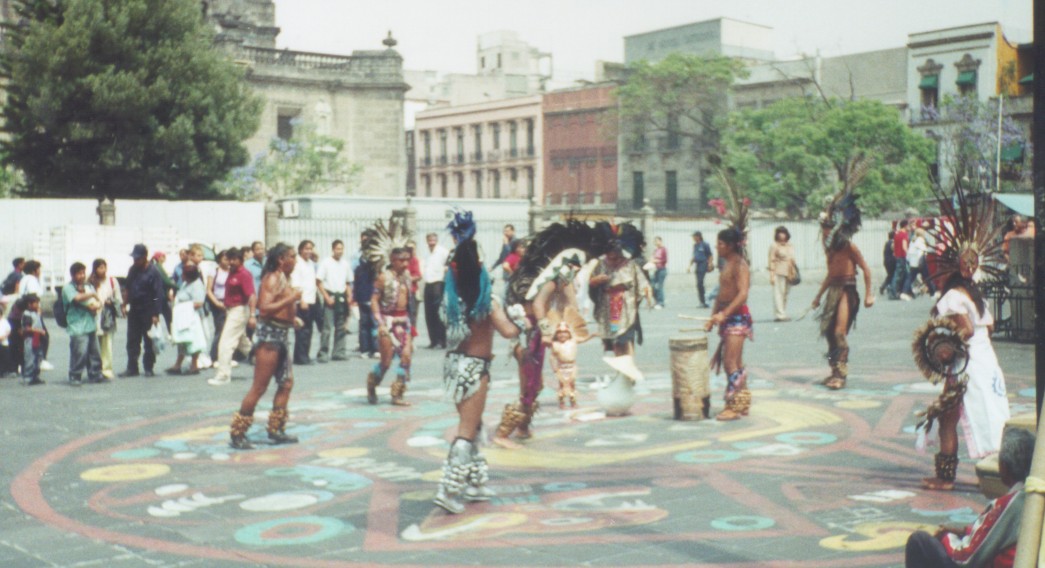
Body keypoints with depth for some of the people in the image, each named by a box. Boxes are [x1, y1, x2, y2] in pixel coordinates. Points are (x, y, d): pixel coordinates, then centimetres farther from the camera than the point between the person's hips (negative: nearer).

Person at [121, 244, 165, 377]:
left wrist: (156, 314, -17)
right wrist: (125, 305, 10)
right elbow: (127, 288, 18)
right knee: (132, 341, 7)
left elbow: (158, 295, -14)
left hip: (148, 311, -6)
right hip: (134, 310, 6)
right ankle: (132, 368, 13)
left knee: (149, 341, 2)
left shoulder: (153, 272, -11)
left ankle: (148, 368, 10)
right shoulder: (133, 270, 8)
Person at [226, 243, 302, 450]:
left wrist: (292, 318, 11)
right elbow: (264, 308, -24)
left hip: (282, 334, 10)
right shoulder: (272, 279, -13)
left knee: (286, 383, 11)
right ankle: (237, 433, -2)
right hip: (269, 334, -10)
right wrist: (290, 299, -24)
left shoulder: (285, 279, 15)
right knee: (259, 387, -8)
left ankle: (276, 430, 20)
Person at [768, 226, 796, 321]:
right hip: (778, 273, -6)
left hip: (788, 274, 6)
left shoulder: (790, 246, 15)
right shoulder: (774, 246, -4)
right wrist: (772, 275, -12)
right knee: (778, 293, -10)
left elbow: (792, 260, 20)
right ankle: (780, 314, -13)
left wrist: (793, 273, 15)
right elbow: (772, 261, -7)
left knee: (785, 294, 8)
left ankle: (783, 314, 13)